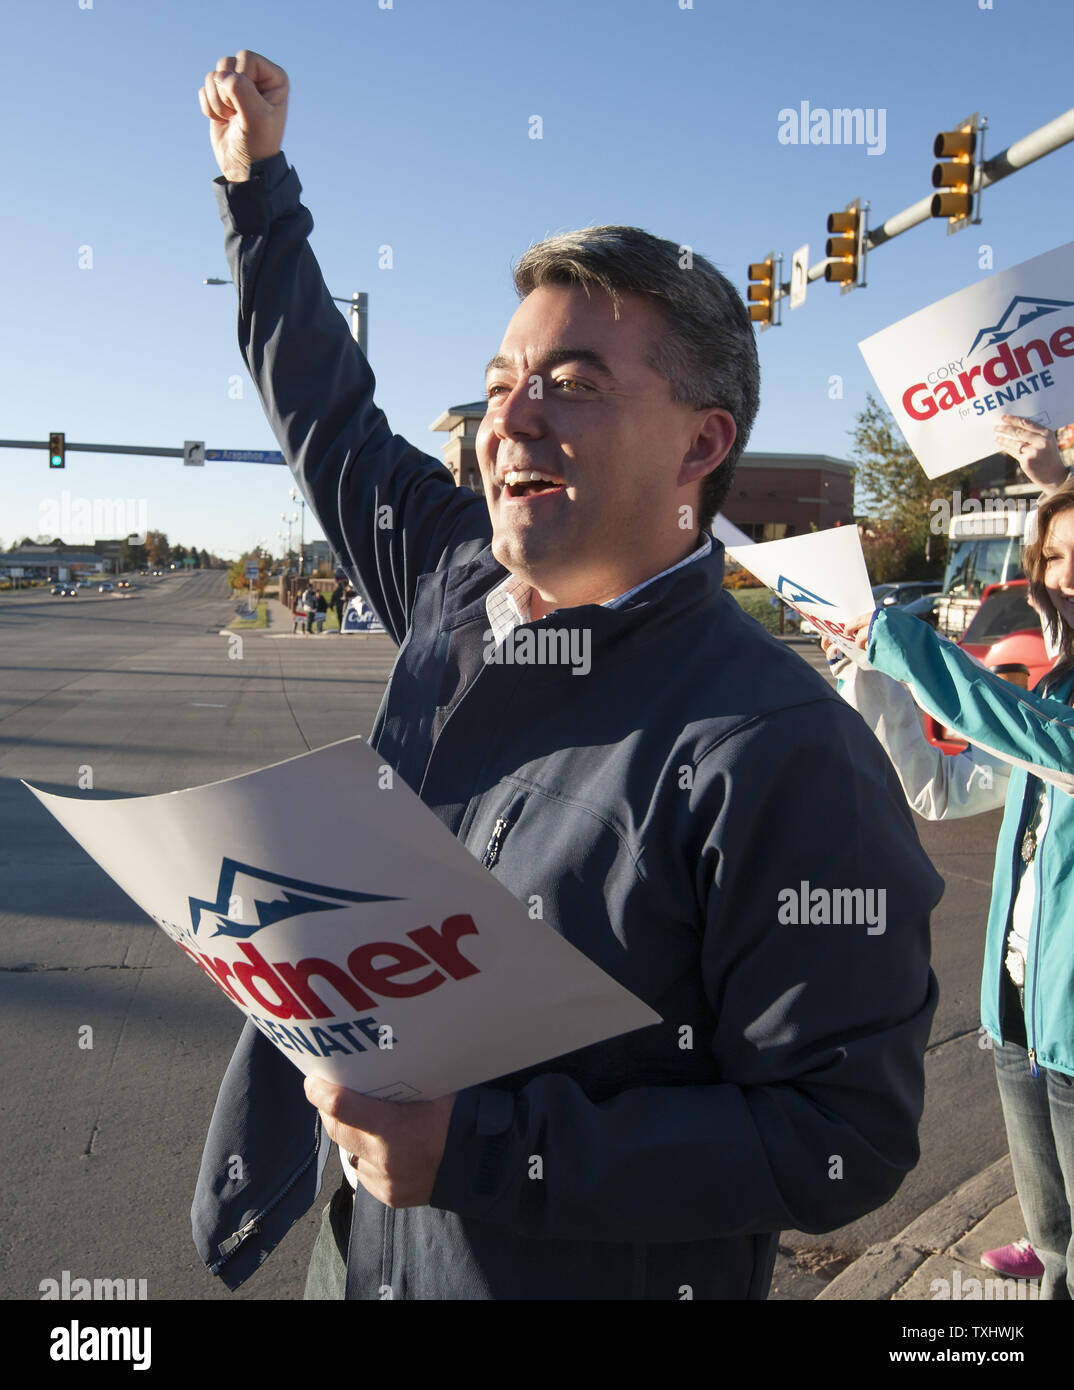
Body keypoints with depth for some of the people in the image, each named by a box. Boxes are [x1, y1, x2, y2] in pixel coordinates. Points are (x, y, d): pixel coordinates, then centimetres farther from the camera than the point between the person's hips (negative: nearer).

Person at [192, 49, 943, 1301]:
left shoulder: (779, 755, -27)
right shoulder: (455, 587, -7)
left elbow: (845, 1136, -24)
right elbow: (324, 414, 10)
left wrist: (483, 1148, -30)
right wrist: (256, 179, 15)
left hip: (598, 1270, -6)